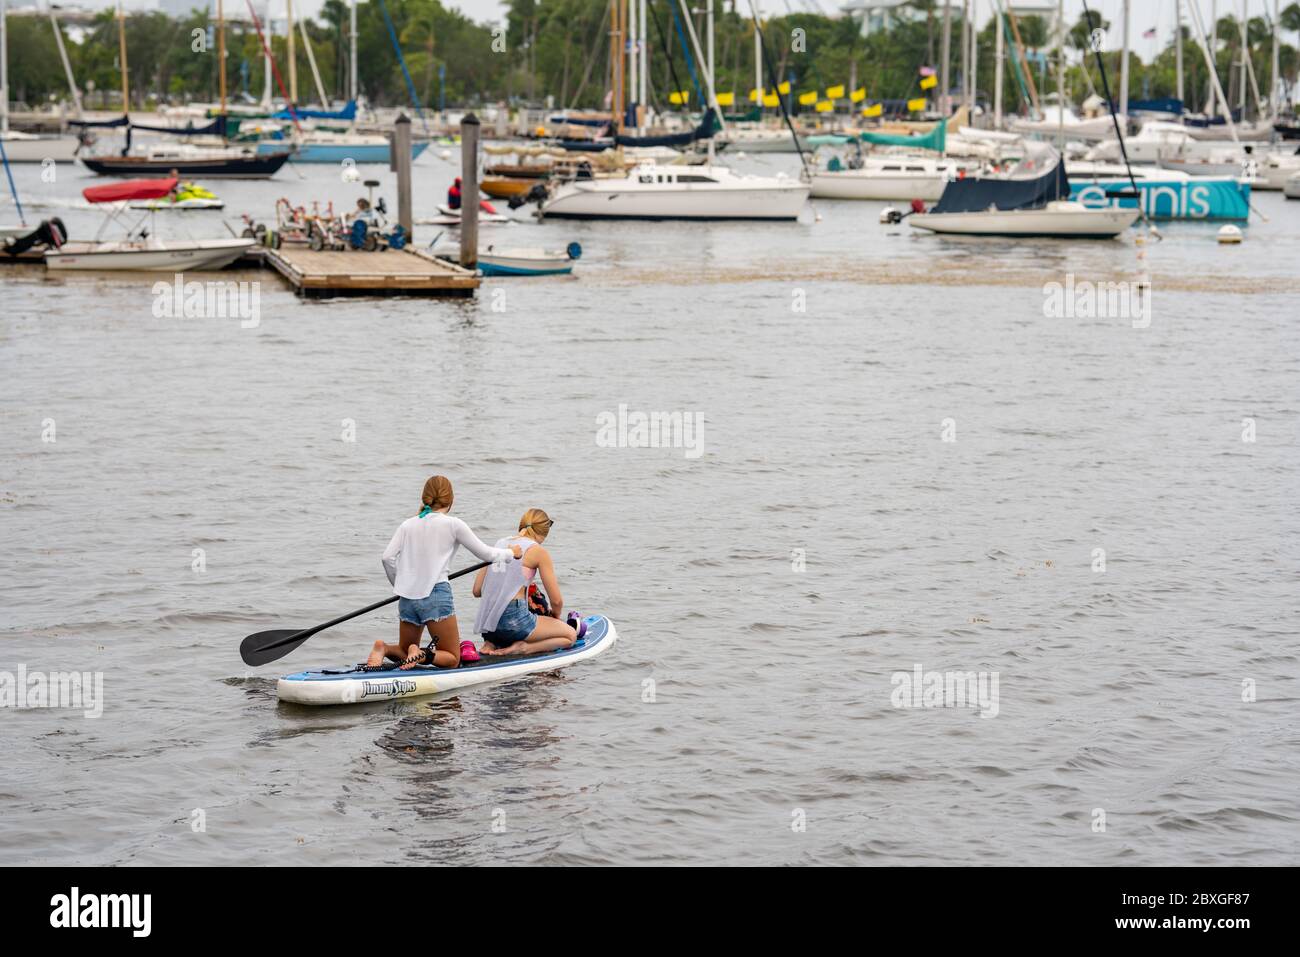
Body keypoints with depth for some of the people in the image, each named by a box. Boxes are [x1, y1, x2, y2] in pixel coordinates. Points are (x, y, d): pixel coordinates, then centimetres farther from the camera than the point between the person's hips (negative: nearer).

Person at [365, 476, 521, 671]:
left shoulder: (407, 525, 9)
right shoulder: (453, 524, -2)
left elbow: (388, 557, 0)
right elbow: (486, 553, 4)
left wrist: (399, 586, 15)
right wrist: (511, 553, 23)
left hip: (408, 599, 5)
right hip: (437, 596, -4)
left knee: (405, 653, 22)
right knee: (452, 659, 6)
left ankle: (384, 648, -11)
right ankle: (422, 654, -25)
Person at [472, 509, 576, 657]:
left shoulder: (500, 544, 16)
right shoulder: (538, 551, -2)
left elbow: (477, 591, 16)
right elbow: (557, 600, 0)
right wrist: (555, 616, 22)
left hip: (487, 624, 6)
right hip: (513, 620, -6)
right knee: (570, 635, 9)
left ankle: (491, 644, 8)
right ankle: (522, 648, -10)